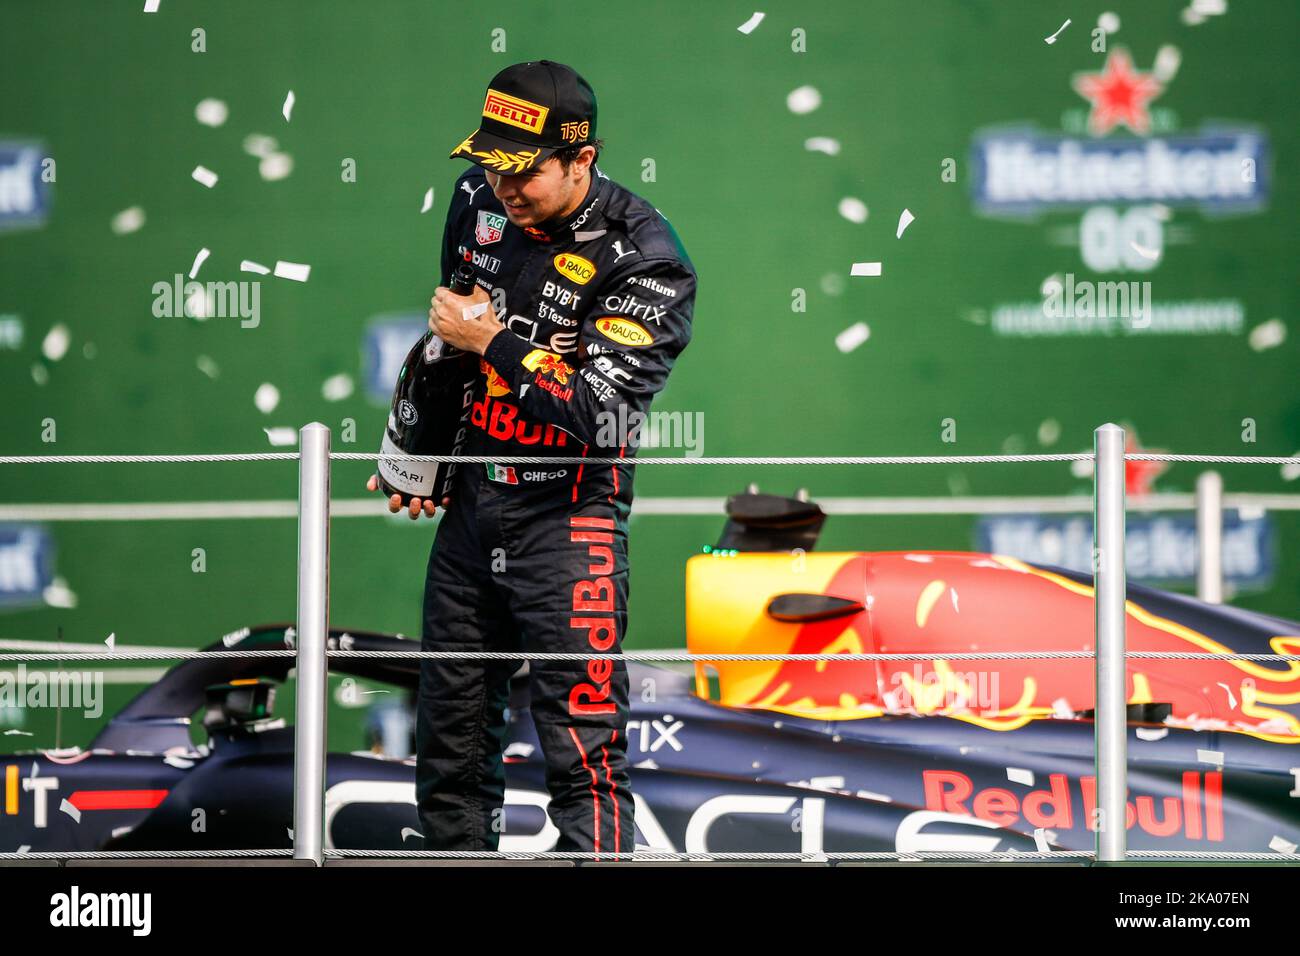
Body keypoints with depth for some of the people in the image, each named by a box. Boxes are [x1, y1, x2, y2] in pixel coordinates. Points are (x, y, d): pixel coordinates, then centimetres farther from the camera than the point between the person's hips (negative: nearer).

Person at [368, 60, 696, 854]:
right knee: (451, 733, 12)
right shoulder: (479, 201, 3)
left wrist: (492, 341, -18)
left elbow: (599, 415, -24)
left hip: (568, 515, -7)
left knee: (585, 744, -13)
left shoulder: (644, 259, -16)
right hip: (470, 498, 7)